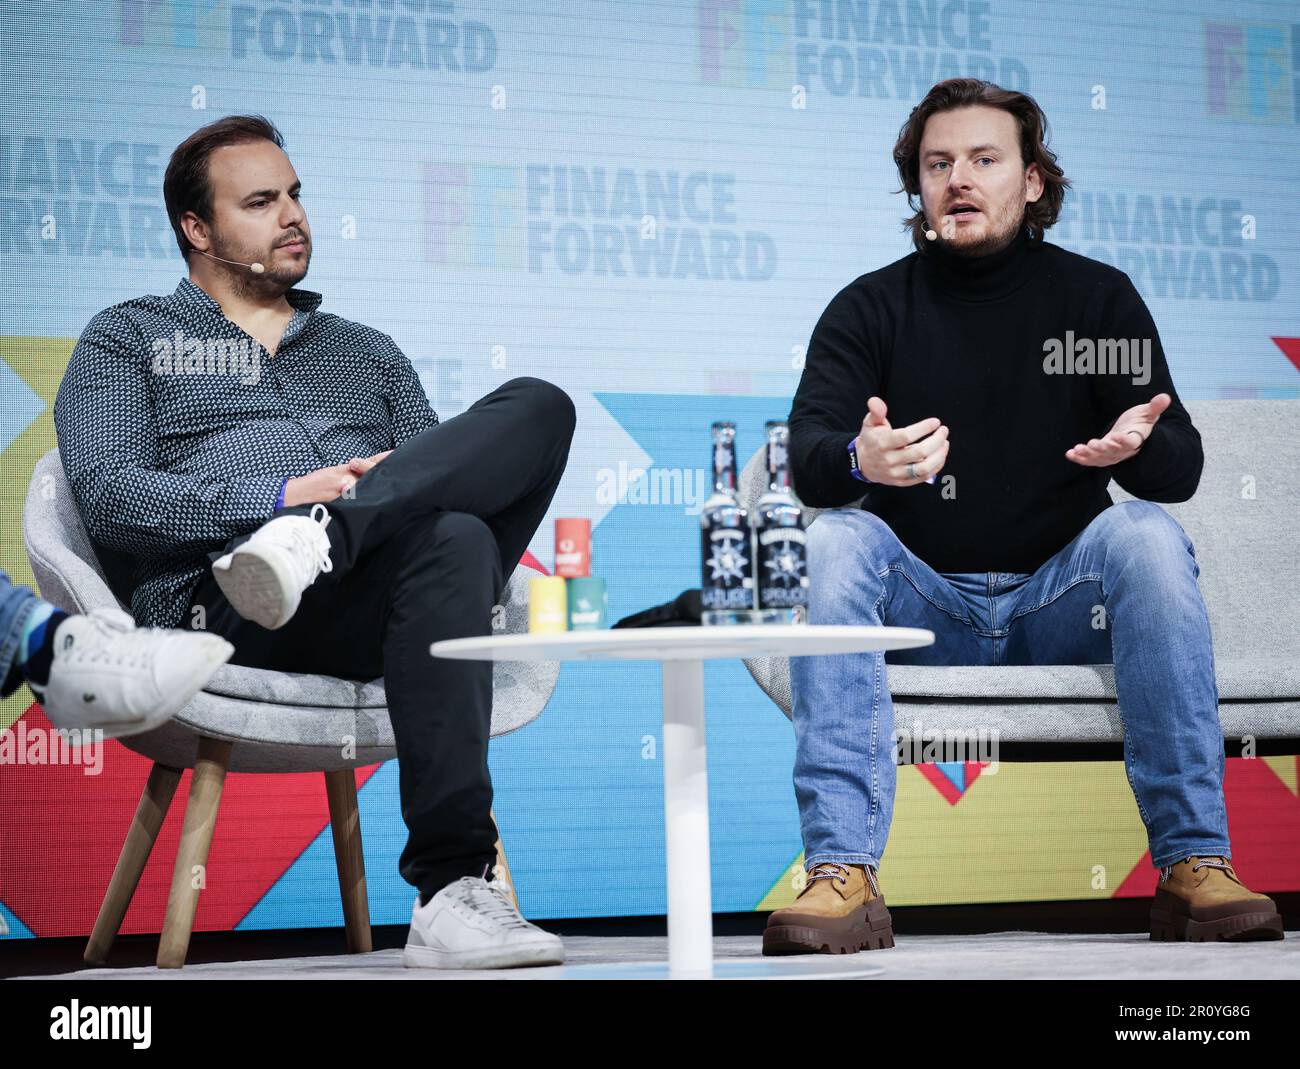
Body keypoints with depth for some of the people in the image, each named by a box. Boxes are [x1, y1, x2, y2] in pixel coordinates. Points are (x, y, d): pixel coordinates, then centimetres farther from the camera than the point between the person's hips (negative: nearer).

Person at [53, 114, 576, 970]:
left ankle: (325, 540, -41)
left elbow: (444, 477, 23)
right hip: (222, 603, -4)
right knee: (448, 539, -38)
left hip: (379, 599, 5)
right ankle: (451, 887, -46)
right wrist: (277, 499, -10)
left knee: (536, 407, -21)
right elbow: (109, 497, 2)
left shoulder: (367, 352, 35)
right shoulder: (128, 340, 21)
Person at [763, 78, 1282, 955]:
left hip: (1061, 601, 0)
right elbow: (807, 455, -11)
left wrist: (1141, 445, -28)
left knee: (1146, 532, -27)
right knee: (837, 542, -28)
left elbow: (1182, 470, -2)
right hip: (922, 607, 0)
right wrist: (858, 460, -36)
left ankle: (1194, 866, -30)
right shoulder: (870, 309, 5)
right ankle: (843, 877, -38)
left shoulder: (1099, 298, 7)